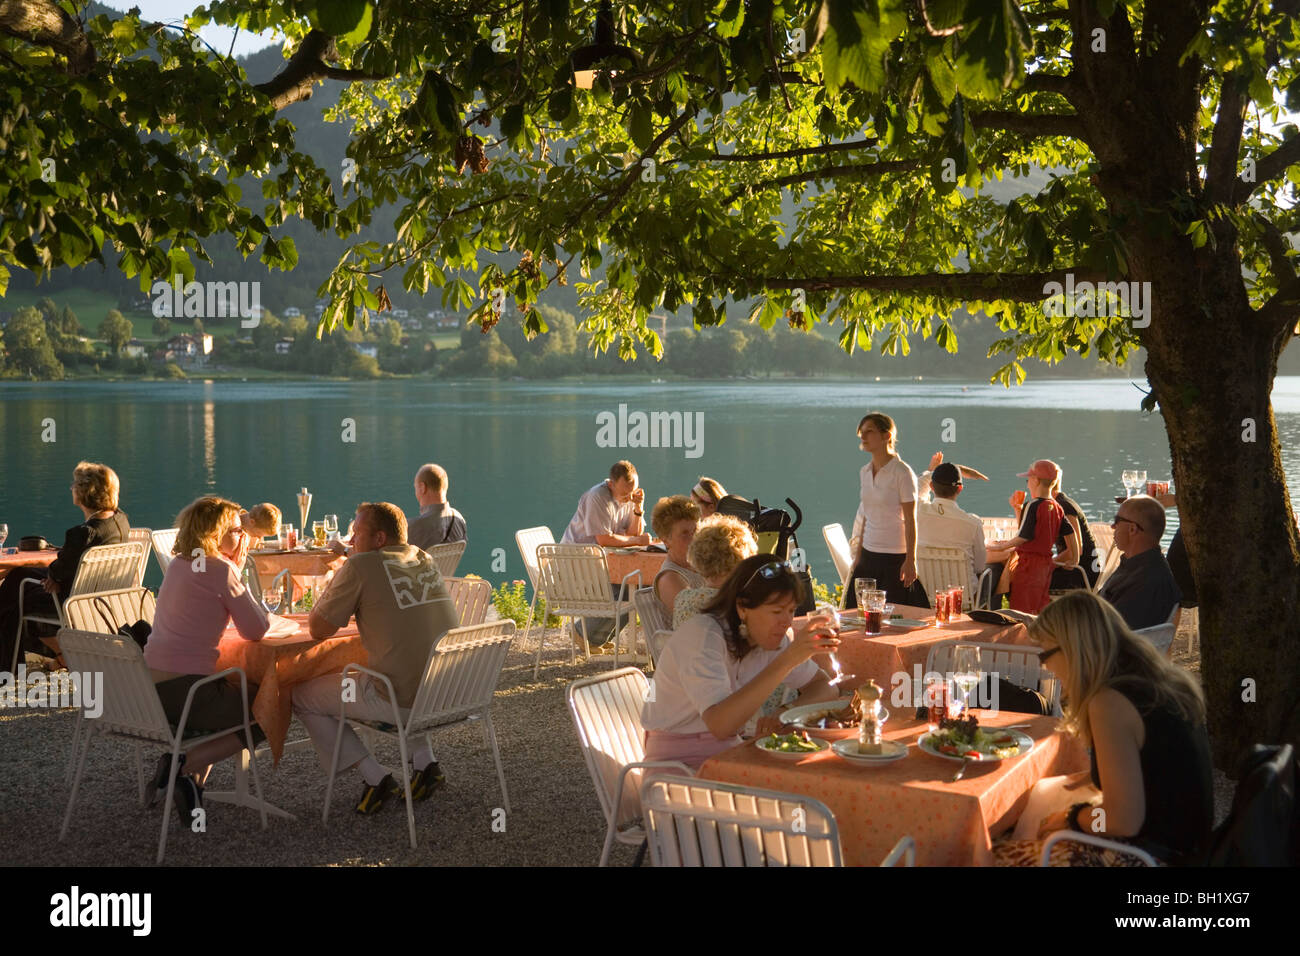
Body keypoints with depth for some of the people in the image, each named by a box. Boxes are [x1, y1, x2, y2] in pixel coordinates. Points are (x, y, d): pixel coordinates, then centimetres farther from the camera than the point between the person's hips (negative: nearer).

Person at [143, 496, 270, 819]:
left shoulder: (178, 564, 12)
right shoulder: (220, 569, -13)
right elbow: (256, 630, -8)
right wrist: (237, 569, -2)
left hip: (150, 687, 8)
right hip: (184, 691, -8)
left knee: (242, 690, 31)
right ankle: (186, 765, -4)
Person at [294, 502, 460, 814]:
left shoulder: (361, 566, -9)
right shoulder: (425, 560, 11)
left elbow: (318, 629, -1)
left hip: (402, 702, -7)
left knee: (302, 697, 12)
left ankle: (375, 777, 6)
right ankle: (425, 763, 24)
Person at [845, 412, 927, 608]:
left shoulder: (902, 473, -11)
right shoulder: (866, 471, 9)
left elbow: (910, 520, -11)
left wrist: (910, 561, -15)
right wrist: (858, 558, 16)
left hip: (895, 557, -6)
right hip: (869, 555, 6)